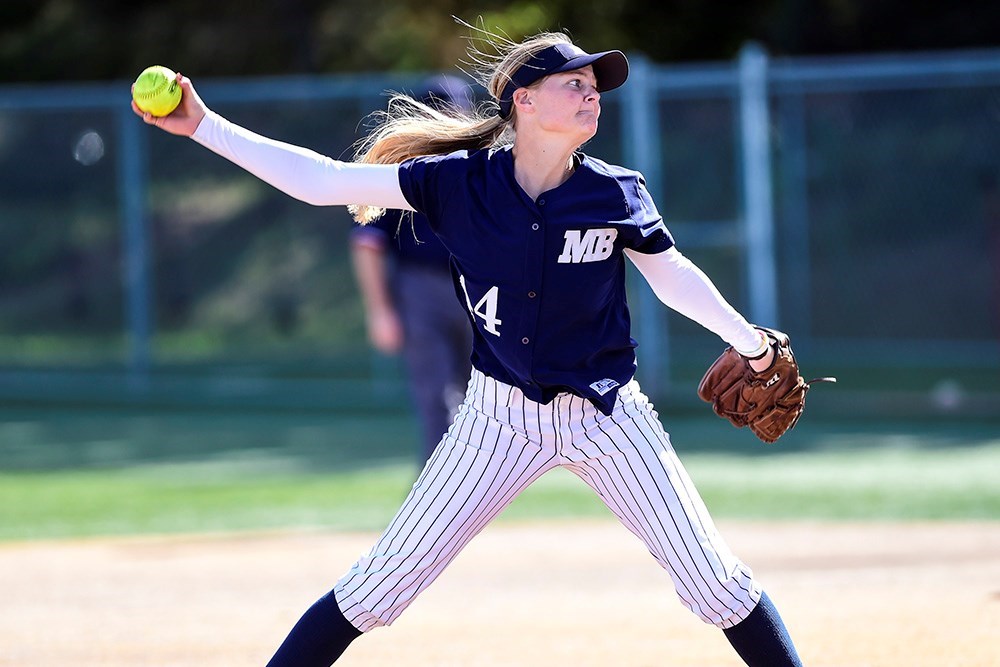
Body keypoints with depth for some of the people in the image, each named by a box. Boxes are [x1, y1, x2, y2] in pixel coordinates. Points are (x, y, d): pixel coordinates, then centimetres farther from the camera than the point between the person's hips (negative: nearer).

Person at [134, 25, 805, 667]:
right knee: (383, 579, -2)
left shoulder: (616, 194, -10)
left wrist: (748, 339, -1)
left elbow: (673, 274, 8)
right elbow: (322, 181, -12)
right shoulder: (459, 183, -11)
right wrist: (204, 126, -17)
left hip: (606, 415, 0)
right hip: (502, 417, 0)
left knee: (713, 577, -2)